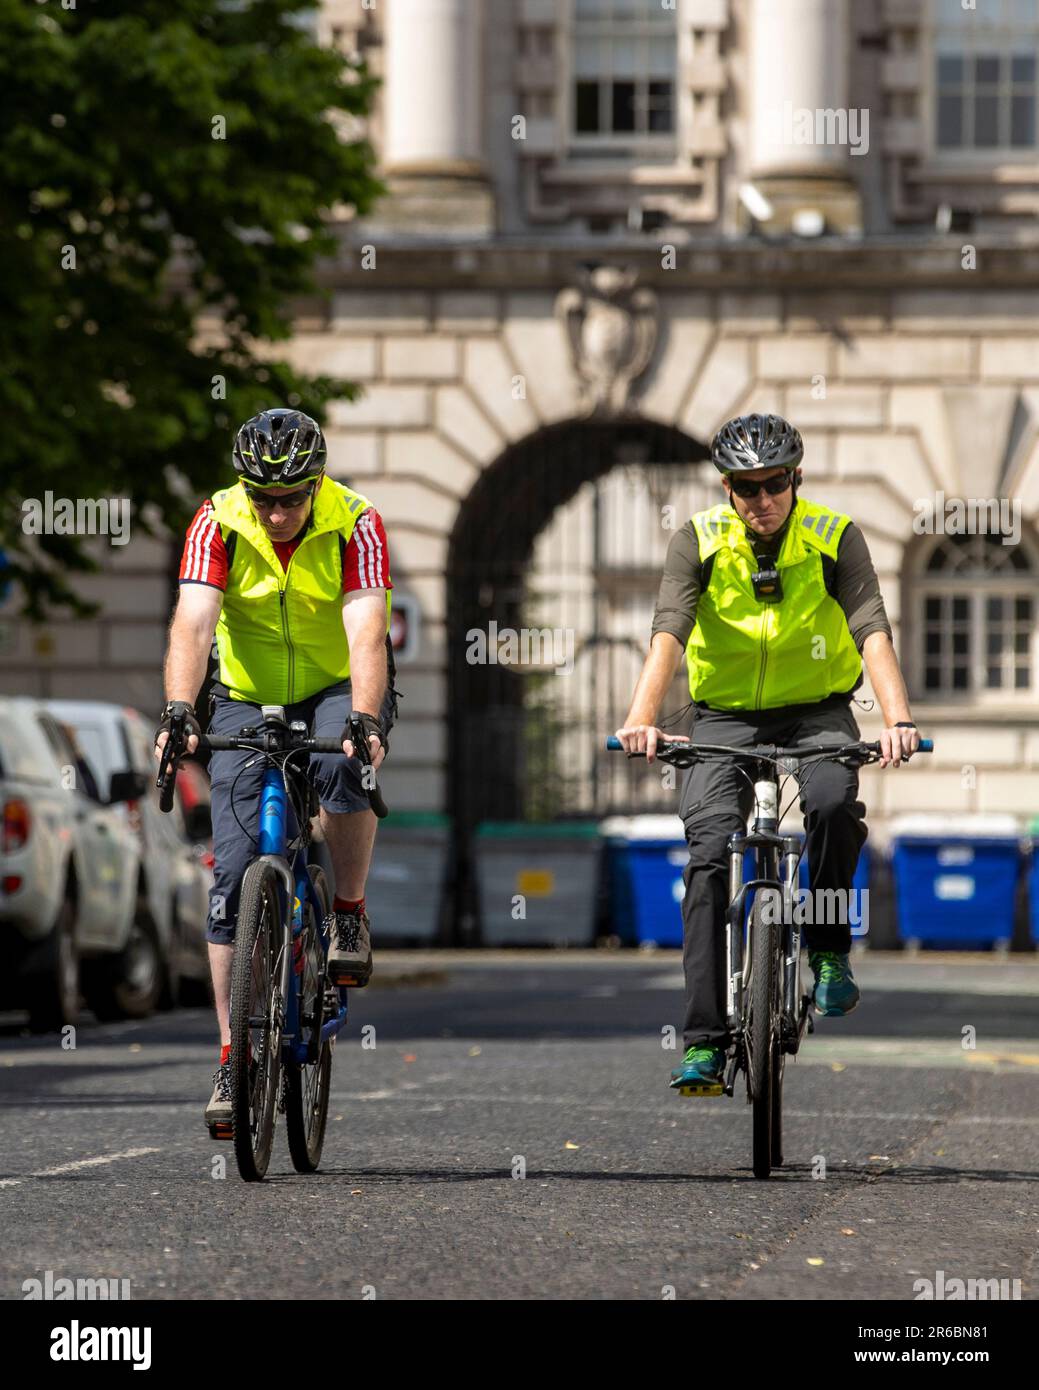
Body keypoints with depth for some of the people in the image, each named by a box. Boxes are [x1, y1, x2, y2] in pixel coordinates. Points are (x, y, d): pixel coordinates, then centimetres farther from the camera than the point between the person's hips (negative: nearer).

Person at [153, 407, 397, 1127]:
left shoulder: (355, 525, -22)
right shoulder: (219, 523, -19)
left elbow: (366, 634, -33)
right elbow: (193, 626, -30)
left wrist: (364, 721, -49)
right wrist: (179, 710, -47)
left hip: (340, 689, -1)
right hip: (250, 698, 1)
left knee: (343, 765, -37)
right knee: (236, 874, -8)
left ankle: (351, 914, -12)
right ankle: (235, 1056, -3)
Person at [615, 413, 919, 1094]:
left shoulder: (835, 539, -12)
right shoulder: (700, 541, -12)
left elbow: (873, 633, -23)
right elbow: (669, 634, -24)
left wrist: (899, 720, -40)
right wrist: (642, 718, -42)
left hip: (816, 711, -1)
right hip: (724, 717, 1)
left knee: (834, 803, -33)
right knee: (710, 858, -16)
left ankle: (829, 950, -9)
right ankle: (706, 1043, -15)